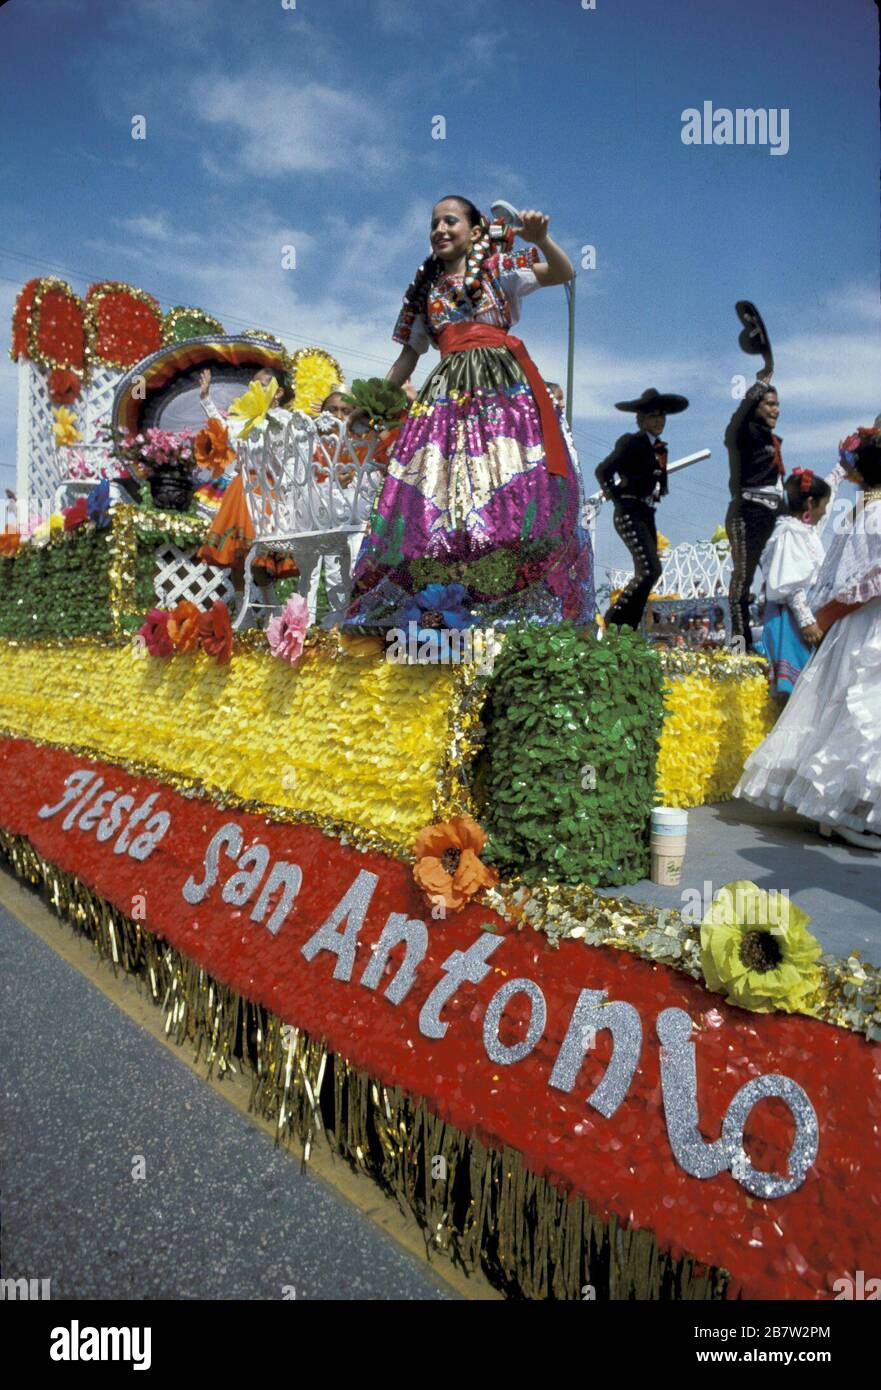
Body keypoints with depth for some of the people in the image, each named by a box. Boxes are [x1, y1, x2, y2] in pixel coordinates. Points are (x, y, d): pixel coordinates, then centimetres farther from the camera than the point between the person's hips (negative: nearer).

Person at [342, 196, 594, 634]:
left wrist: (540, 239, -16)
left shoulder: (498, 269, 13)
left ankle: (530, 600, -18)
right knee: (430, 490, -11)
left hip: (503, 384, -3)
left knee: (519, 484, -18)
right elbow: (409, 354, 26)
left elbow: (562, 273, 3)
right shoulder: (425, 290, 24)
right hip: (447, 392, 4)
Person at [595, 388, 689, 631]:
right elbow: (602, 471, -14)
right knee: (650, 570, -17)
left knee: (645, 574, 7)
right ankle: (613, 621, -8)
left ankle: (628, 628, 14)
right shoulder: (631, 443, -10)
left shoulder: (660, 448, 14)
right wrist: (615, 496, -9)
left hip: (647, 514, 9)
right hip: (629, 514, -9)